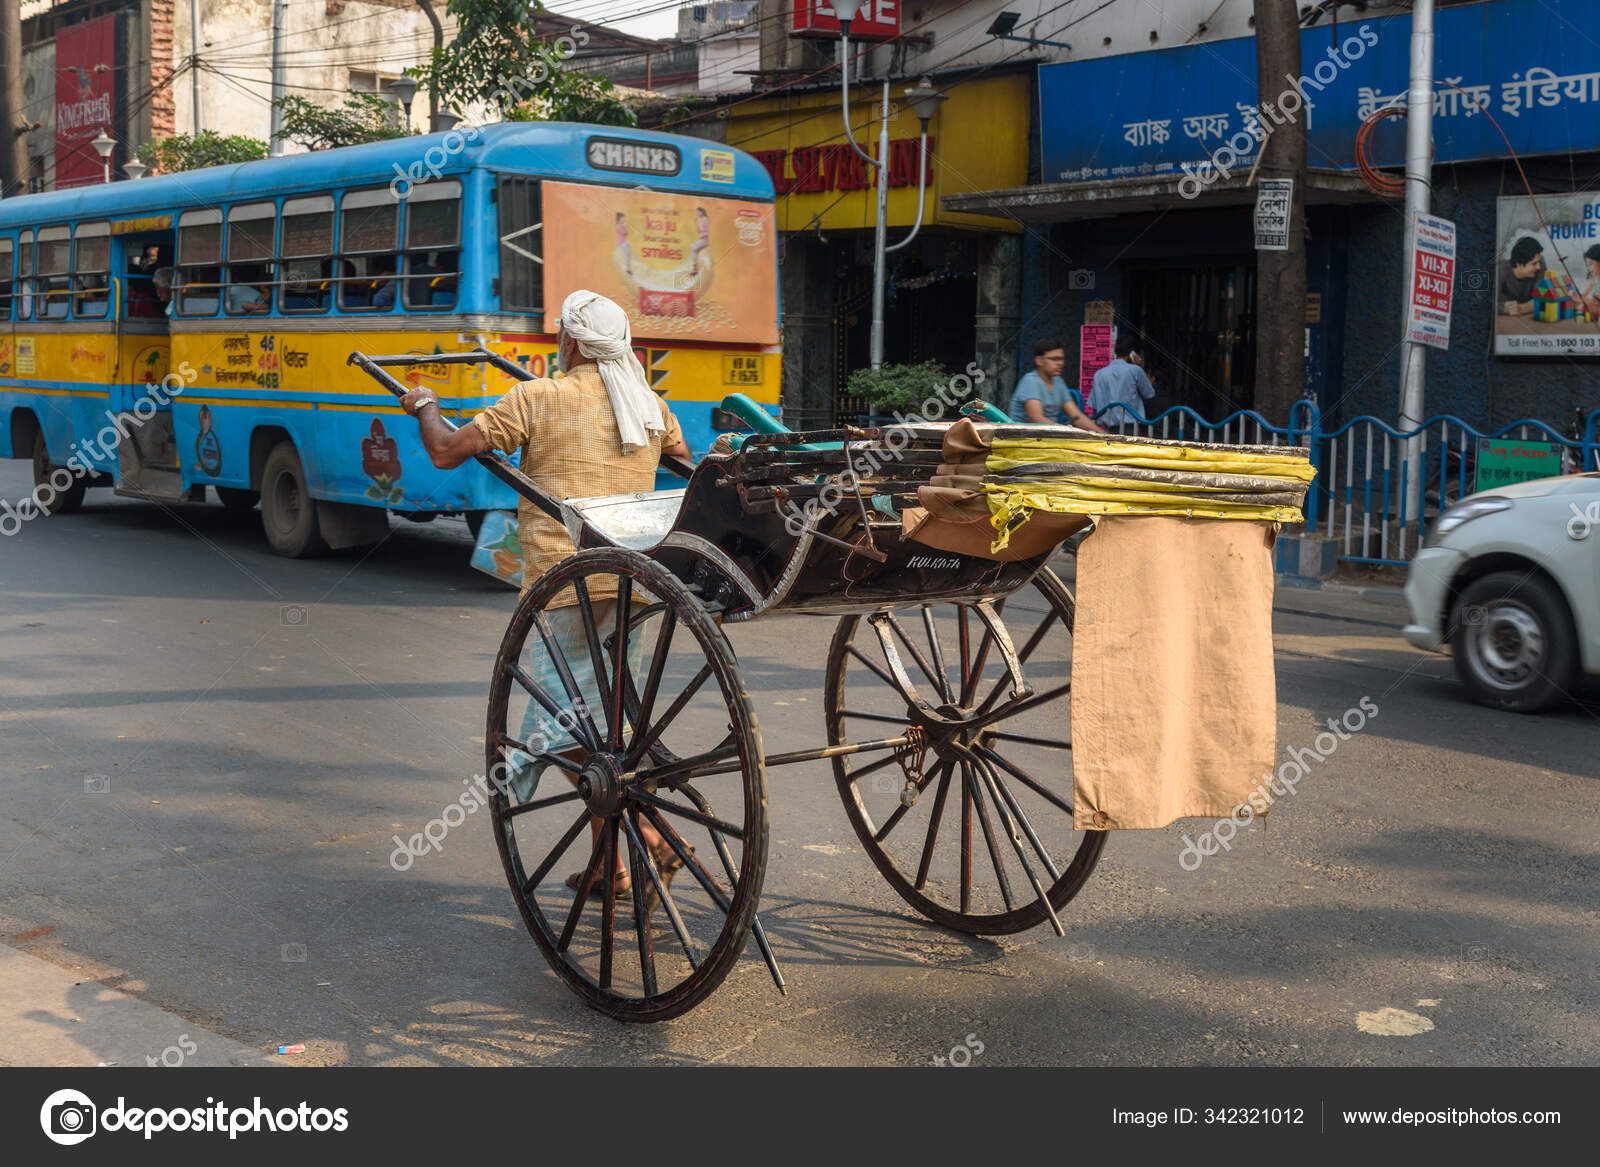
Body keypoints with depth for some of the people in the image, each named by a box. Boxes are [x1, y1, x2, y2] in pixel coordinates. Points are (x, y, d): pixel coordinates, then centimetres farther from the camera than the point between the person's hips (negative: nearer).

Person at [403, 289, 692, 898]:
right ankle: (609, 863, 20)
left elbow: (446, 452, -3)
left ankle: (657, 839, -17)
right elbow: (686, 459, 34)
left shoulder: (538, 399, -4)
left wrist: (425, 406, 19)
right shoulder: (650, 405, 13)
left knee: (571, 727, -3)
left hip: (564, 580, -6)